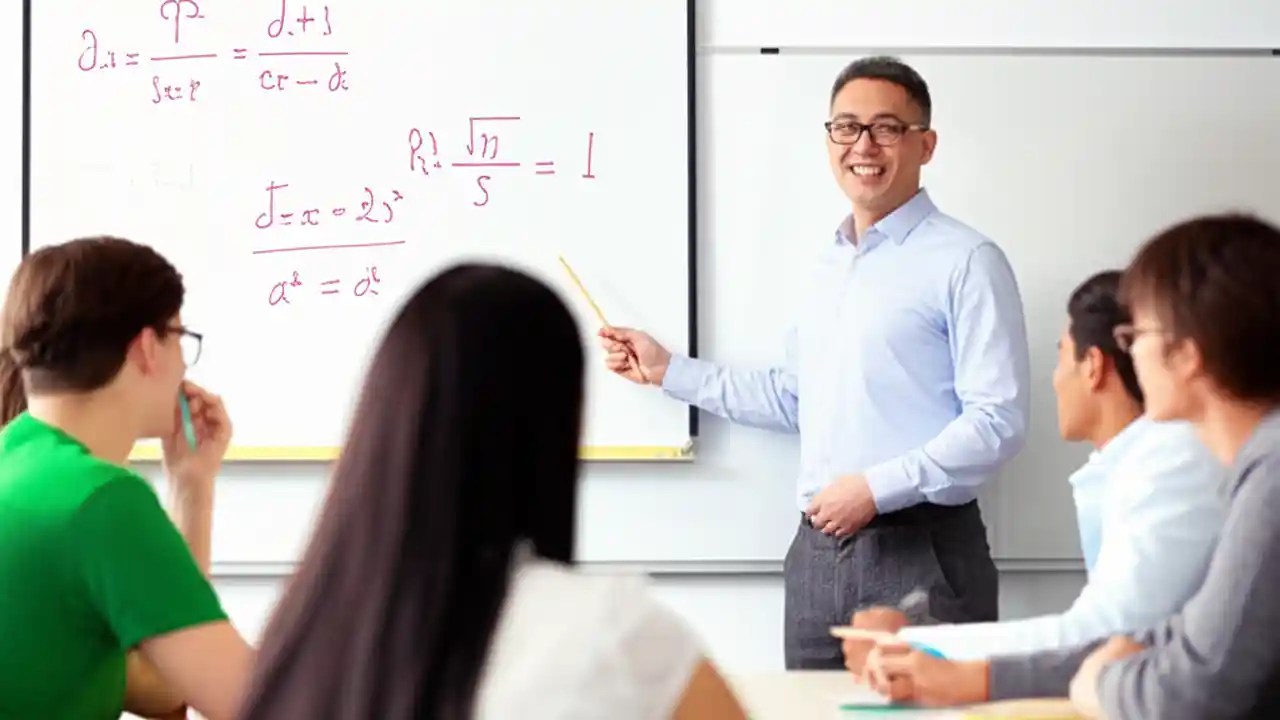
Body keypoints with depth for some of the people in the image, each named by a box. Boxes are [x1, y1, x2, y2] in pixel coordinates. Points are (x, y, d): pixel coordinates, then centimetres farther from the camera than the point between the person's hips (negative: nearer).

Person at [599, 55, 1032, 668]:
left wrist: (878, 488, -18)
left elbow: (998, 422, -14)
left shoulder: (966, 261, -9)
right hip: (818, 550, 7)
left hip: (923, 552, -7)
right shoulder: (827, 265, 17)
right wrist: (669, 371, 24)